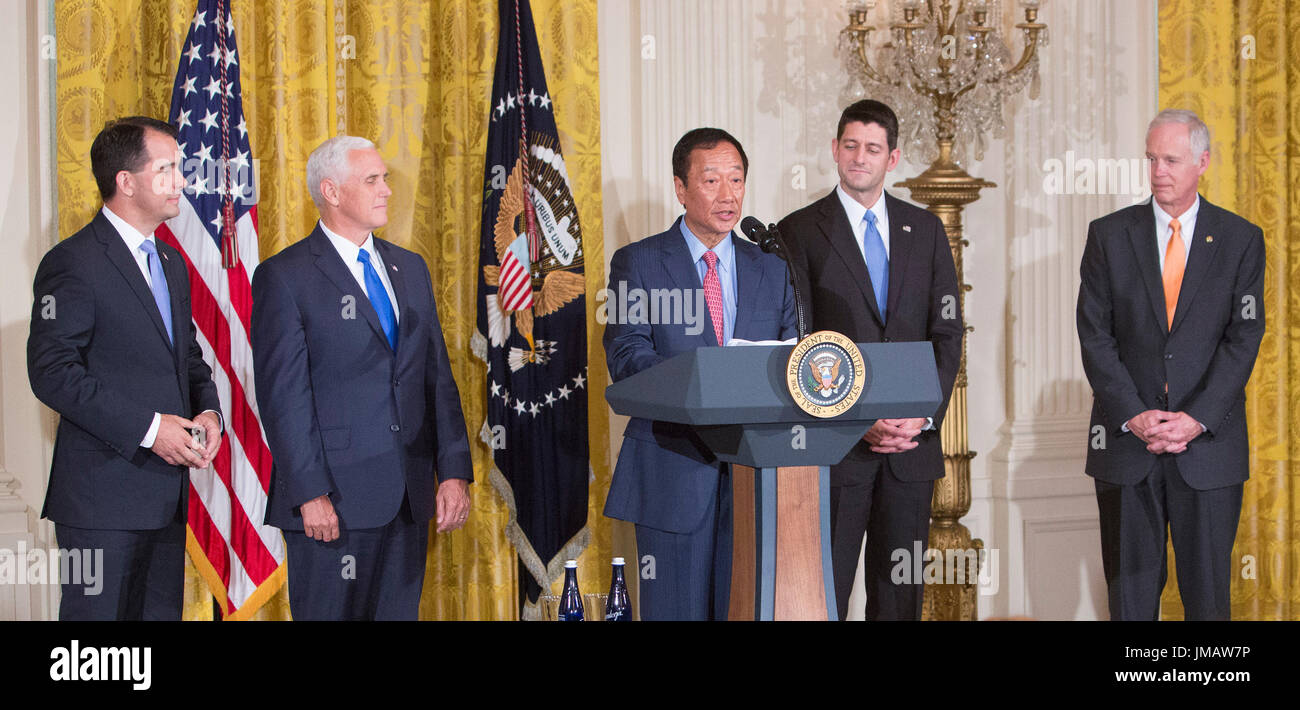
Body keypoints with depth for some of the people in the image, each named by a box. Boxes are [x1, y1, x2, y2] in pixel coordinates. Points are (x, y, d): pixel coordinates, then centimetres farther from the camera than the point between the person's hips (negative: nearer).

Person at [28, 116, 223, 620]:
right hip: (102, 496, -8)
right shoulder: (74, 263, -10)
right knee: (98, 615, -4)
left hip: (167, 493, 8)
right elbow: (52, 372, -16)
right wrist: (147, 427, -20)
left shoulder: (170, 263, 17)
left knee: (162, 612, 10)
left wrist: (208, 411, 1)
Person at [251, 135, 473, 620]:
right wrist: (310, 494, -15)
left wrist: (454, 471, 3)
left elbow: (437, 376, 13)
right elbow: (283, 395, -10)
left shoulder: (410, 268, 15)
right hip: (333, 497, -6)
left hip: (409, 495, 6)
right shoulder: (284, 277, -5)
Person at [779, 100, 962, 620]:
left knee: (901, 594, 8)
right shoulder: (801, 231, 0)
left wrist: (923, 416, -5)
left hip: (913, 443, 3)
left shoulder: (925, 229, 12)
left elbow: (947, 331, 9)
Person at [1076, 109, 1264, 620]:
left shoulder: (1241, 240, 4)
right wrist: (1132, 416, -10)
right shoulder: (1109, 235, 5)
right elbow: (1095, 335, 0)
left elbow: (1244, 338, -2)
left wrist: (1197, 419, -13)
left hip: (1208, 440, 0)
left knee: (1207, 592, 3)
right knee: (1130, 593, 5)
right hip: (1126, 442, 1)